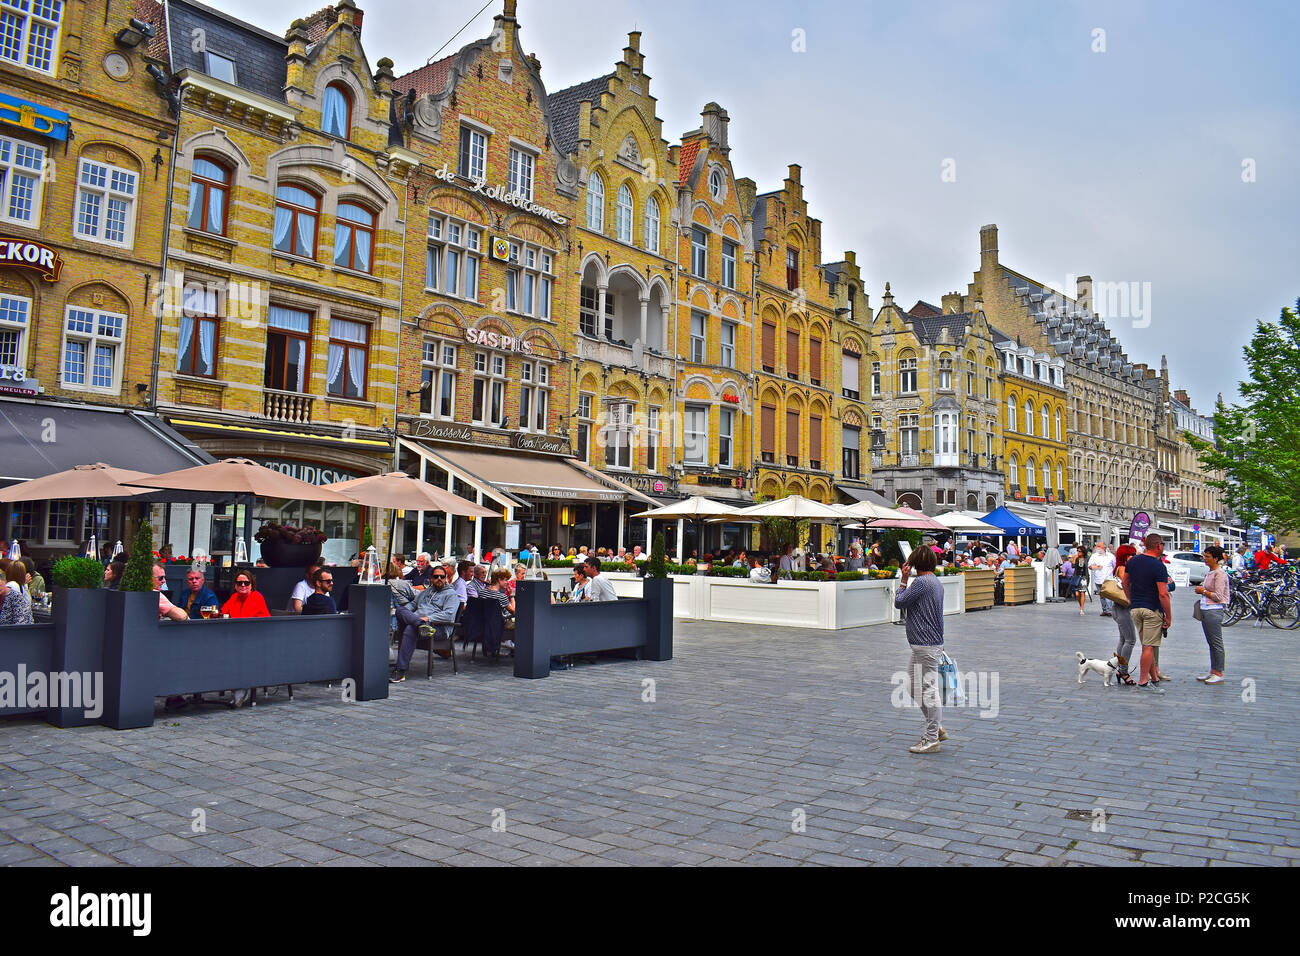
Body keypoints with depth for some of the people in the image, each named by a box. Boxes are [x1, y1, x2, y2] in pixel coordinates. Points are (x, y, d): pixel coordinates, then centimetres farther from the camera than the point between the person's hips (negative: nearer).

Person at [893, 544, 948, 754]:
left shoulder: (921, 582, -18)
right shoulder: (936, 582, 14)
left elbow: (899, 602, -10)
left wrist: (904, 579, -3)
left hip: (925, 645, -11)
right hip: (933, 642, 11)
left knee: (928, 690, -4)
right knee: (913, 685, 18)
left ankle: (932, 740, 3)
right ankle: (937, 729, 24)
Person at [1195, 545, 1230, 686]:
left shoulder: (1220, 574, -13)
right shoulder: (1210, 573, 15)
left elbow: (1218, 597, -17)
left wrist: (1203, 591, -8)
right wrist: (1201, 589, 8)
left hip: (1214, 611, -10)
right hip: (1205, 610, 10)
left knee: (1217, 643, -3)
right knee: (1211, 643, 13)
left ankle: (1219, 674, 1)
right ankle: (1213, 671, 19)